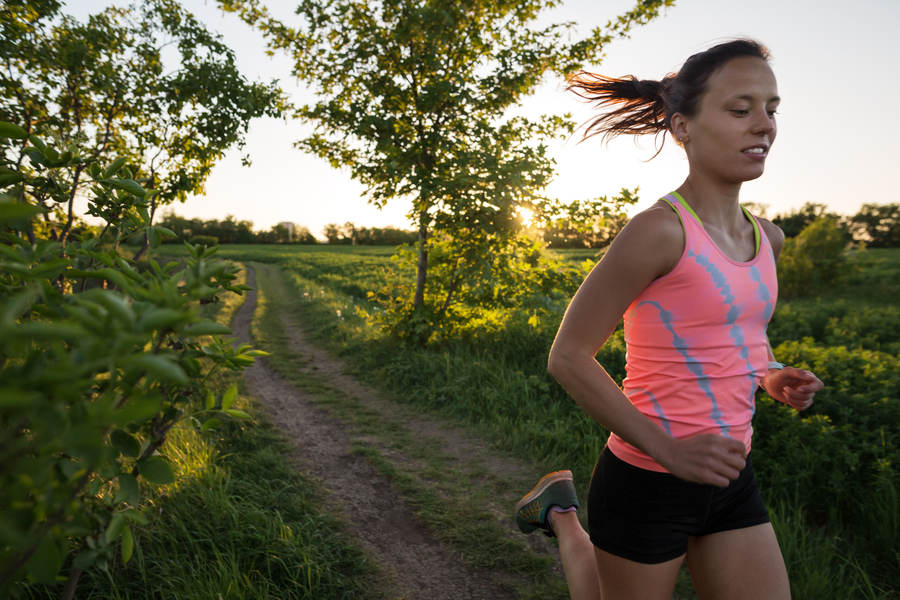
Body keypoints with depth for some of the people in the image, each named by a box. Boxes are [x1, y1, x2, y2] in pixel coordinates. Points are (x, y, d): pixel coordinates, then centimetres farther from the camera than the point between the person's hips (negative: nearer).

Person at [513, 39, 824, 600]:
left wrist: (773, 376, 3)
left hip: (730, 480, 7)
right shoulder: (659, 229, -20)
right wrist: (668, 450, -20)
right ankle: (562, 513, 38)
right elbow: (568, 356, -17)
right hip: (648, 483, -6)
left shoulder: (767, 237, 4)